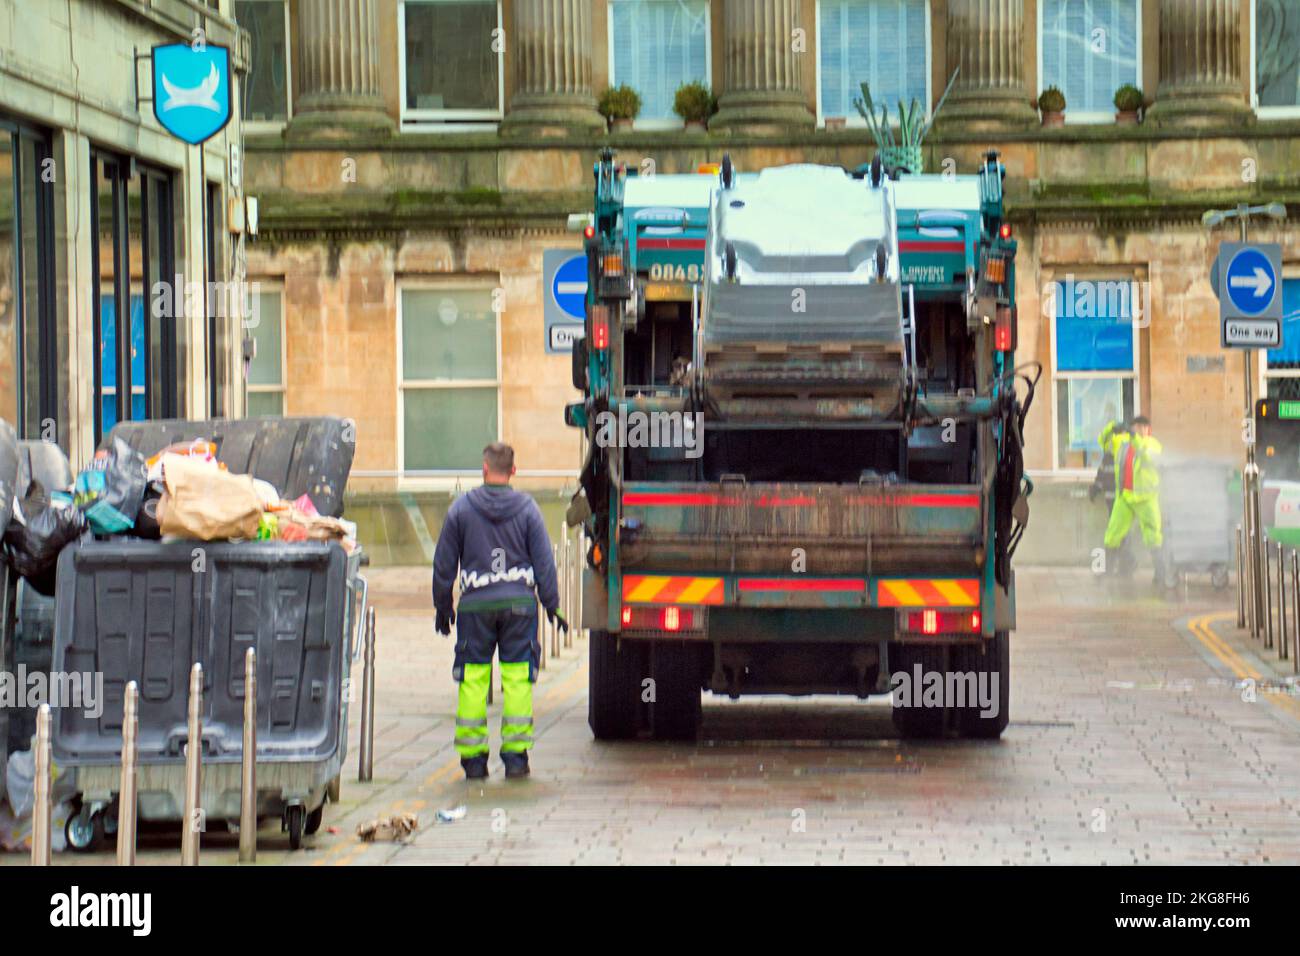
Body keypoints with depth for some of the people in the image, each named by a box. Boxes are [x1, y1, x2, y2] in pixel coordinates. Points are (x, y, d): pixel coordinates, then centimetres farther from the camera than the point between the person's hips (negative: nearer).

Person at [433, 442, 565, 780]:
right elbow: (544, 561, 2)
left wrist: (442, 605, 17)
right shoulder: (527, 508, 0)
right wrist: (551, 604, 10)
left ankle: (473, 756, 6)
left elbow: (444, 562, 7)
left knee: (472, 679, 5)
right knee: (518, 678, 2)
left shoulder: (461, 508, 1)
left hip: (475, 604, 0)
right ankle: (515, 754, -1)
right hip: (519, 602, 0)